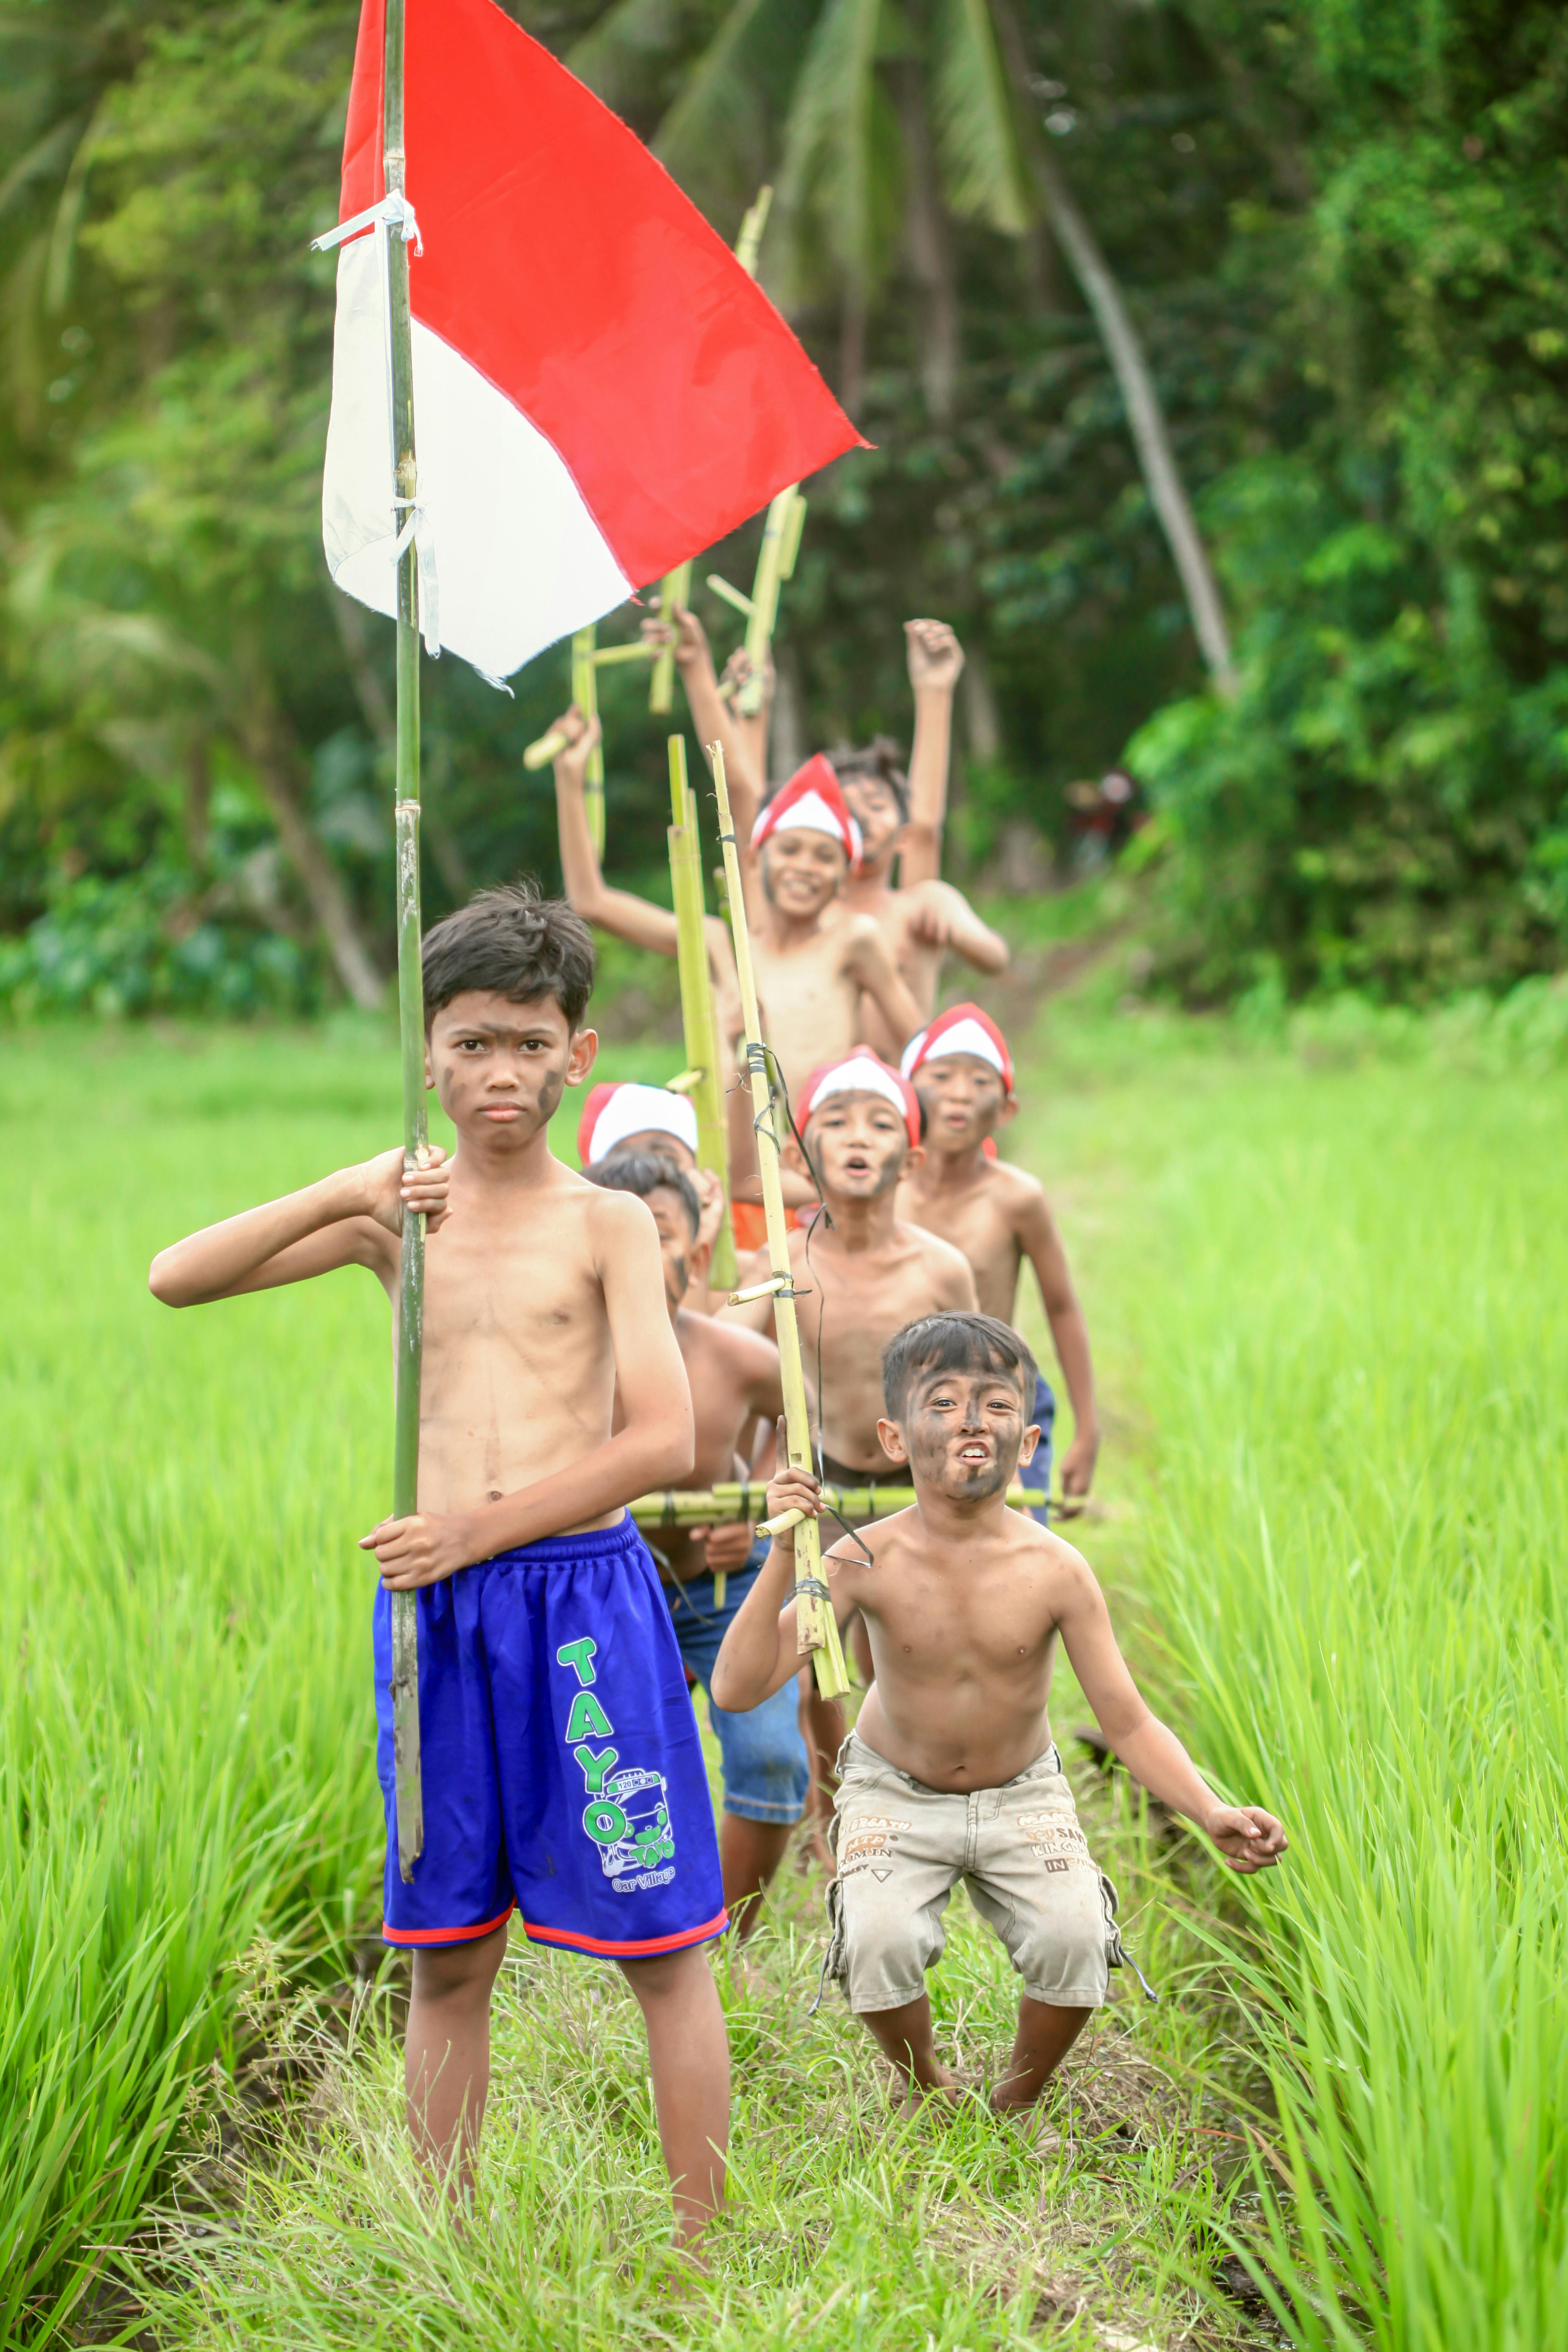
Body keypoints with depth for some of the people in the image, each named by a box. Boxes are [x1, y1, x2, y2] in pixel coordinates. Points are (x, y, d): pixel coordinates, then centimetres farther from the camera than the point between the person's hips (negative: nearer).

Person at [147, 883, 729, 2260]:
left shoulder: (607, 1224, 2)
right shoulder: (395, 1216, 10)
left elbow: (665, 1444, -7)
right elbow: (174, 1281, 5)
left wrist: (482, 1527, -13)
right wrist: (346, 1195, -7)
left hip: (586, 1591, -3)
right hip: (436, 1608, 3)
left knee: (662, 1946, 2)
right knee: (448, 1957, 10)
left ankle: (700, 2255, 12)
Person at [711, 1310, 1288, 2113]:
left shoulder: (1055, 1571, -18)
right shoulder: (868, 1561, -21)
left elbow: (1128, 1722, -14)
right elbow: (738, 1687, -26)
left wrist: (1211, 1813, -30)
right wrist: (783, 1555, -37)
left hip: (1023, 1797, 1)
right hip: (895, 1796, -1)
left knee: (1074, 1938, -24)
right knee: (881, 1940, -28)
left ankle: (1020, 2095, 9)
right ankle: (923, 2084, 7)